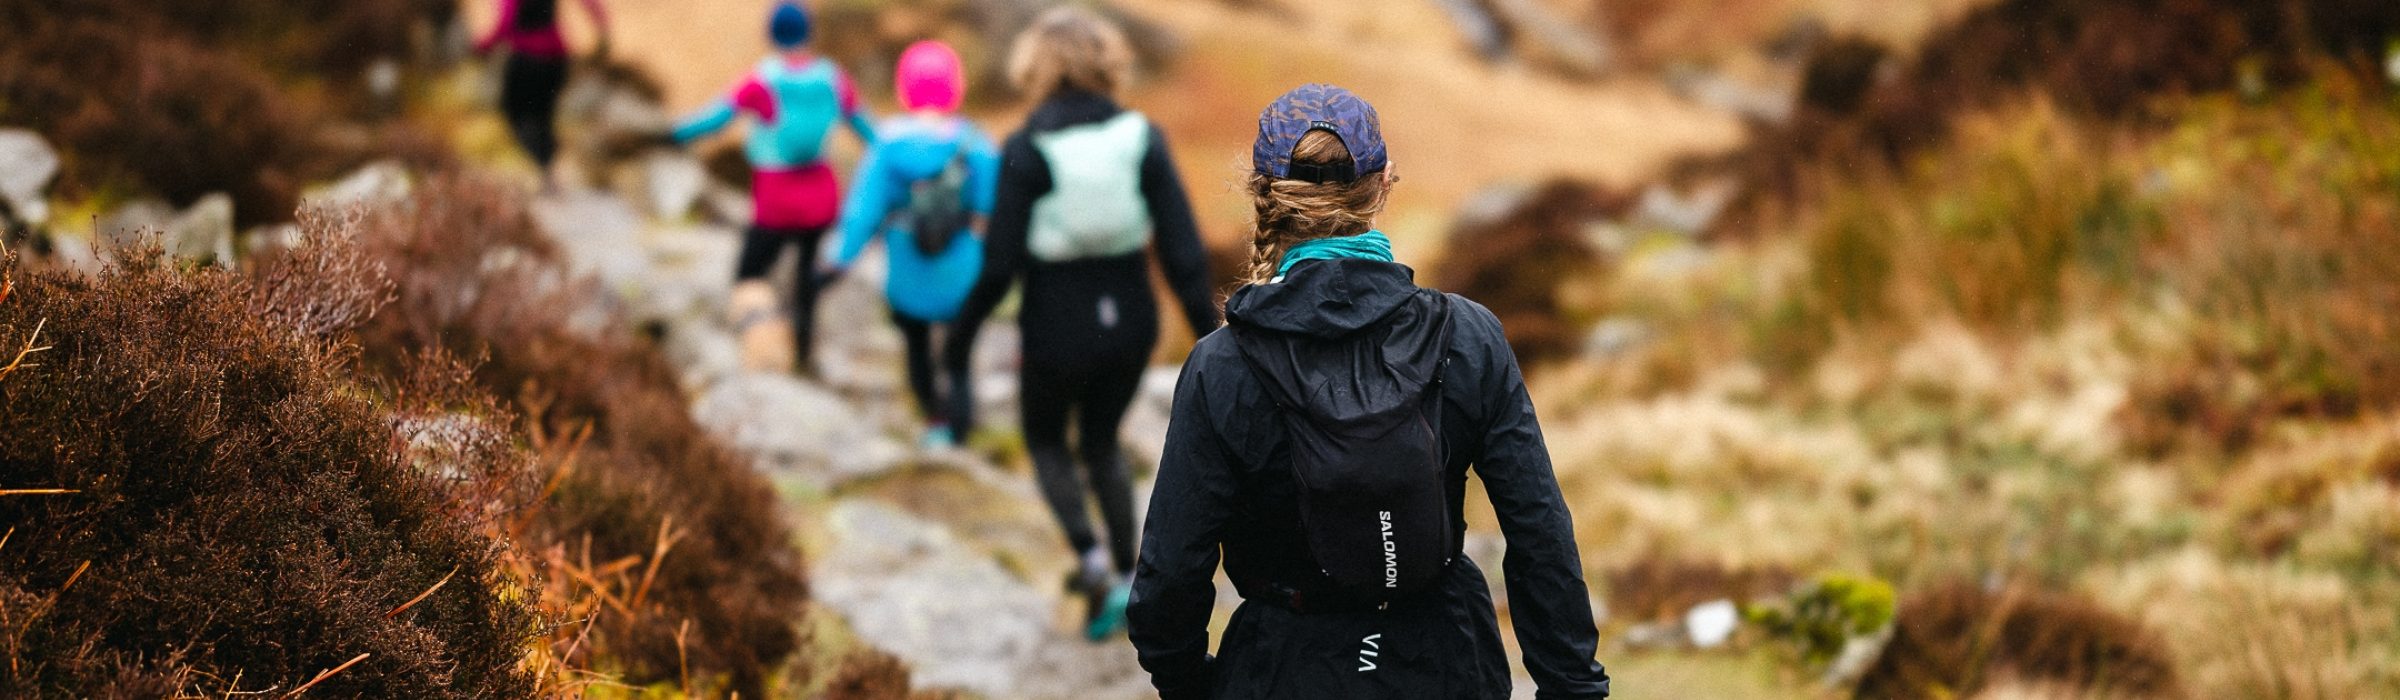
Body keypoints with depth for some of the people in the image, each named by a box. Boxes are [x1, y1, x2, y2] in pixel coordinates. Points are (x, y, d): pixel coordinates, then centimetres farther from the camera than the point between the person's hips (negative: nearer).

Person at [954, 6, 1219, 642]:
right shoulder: (1141, 137, -7)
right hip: (1130, 325, 3)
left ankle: (1092, 560, 2)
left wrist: (964, 329, 1)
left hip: (1057, 328, -3)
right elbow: (1182, 246, -9)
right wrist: (1208, 333, -3)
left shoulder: (1026, 152, -14)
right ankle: (1126, 576, 24)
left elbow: (1001, 262, -13)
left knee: (1045, 440, 22)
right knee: (1101, 443, 26)